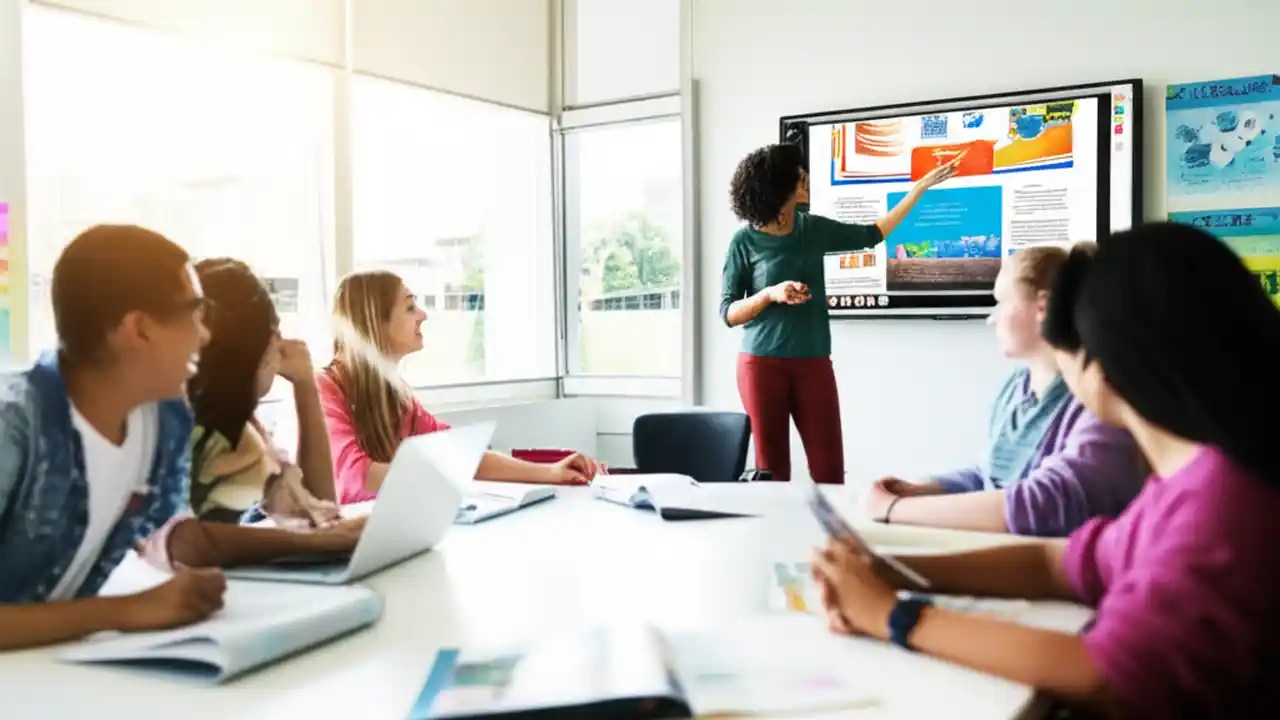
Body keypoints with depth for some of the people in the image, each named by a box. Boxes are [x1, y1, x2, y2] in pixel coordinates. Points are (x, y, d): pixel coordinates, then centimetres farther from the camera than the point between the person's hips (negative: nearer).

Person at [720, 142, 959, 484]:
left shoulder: (813, 228, 7)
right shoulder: (745, 241, -5)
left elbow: (871, 235, 19)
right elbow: (727, 312, -3)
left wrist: (921, 186, 21)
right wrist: (770, 294, -20)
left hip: (813, 362, 4)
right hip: (762, 363, -3)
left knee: (829, 469, 1)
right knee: (771, 469, 3)